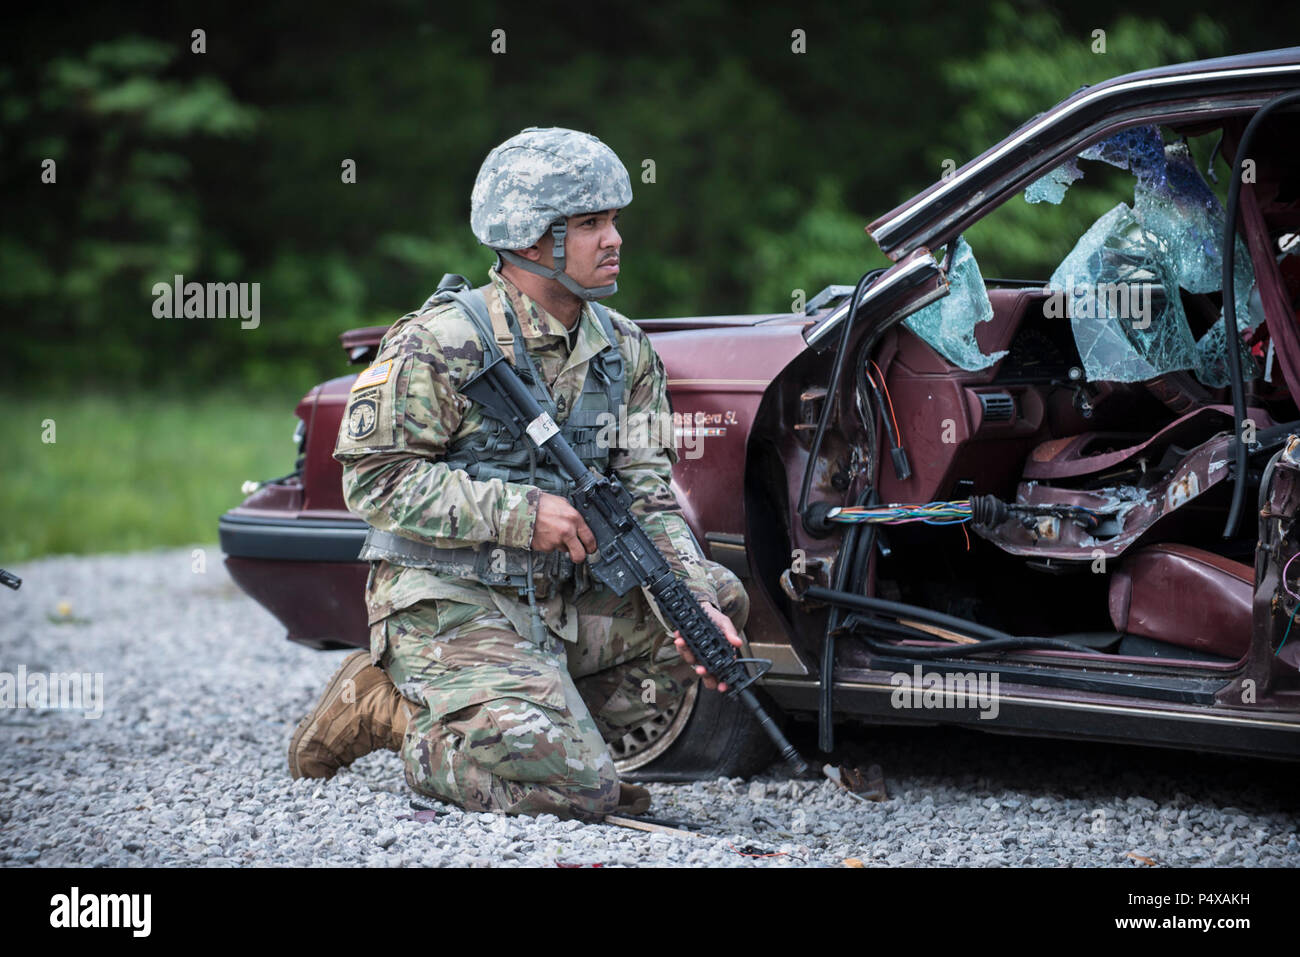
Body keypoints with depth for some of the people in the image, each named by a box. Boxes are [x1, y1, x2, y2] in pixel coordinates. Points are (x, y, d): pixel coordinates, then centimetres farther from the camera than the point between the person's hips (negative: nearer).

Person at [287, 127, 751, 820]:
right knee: (576, 788, -22)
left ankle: (549, 726, -2)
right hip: (449, 607, -7)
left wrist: (692, 605, -15)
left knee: (722, 600, -7)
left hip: (564, 605, 7)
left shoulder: (626, 352, 8)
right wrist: (520, 512, -21)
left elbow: (649, 495, 4)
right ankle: (399, 711, 1)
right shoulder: (440, 343, -11)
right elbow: (374, 480, -15)